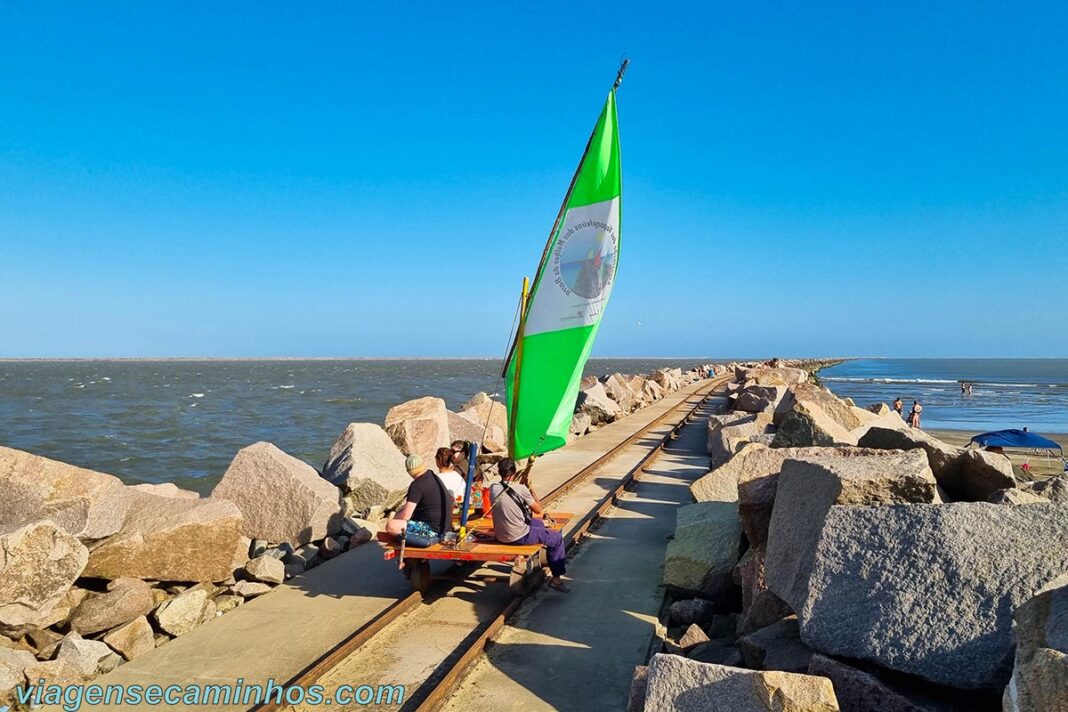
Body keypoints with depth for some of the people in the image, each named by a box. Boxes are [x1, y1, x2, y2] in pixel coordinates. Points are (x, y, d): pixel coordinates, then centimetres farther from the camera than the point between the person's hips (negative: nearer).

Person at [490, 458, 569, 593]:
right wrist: (531, 490, 4)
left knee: (538, 523, 32)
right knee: (557, 538, 13)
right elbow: (538, 510, -7)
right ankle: (556, 578, 15)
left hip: (500, 537, 7)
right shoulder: (520, 489, -20)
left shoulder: (493, 489, -4)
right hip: (519, 537, -7)